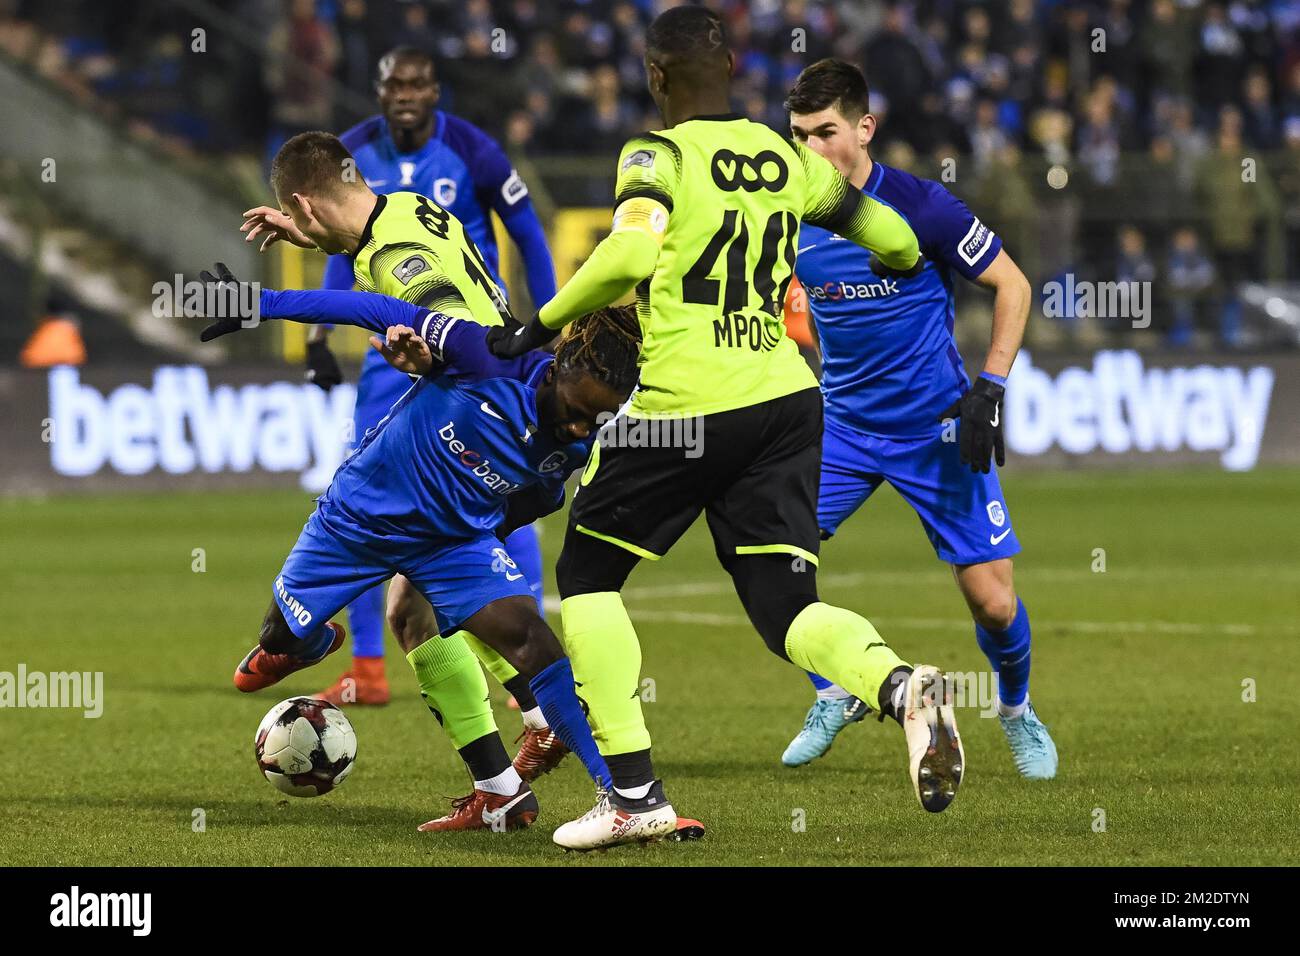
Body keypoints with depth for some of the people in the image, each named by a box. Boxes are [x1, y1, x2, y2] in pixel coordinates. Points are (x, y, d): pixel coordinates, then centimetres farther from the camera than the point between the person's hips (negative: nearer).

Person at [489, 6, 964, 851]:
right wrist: (898, 262, 43)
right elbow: (897, 244, 20)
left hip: (684, 406, -5)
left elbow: (630, 253, -24)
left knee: (589, 572, 15)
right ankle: (904, 688, -25)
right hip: (786, 401, 5)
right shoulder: (788, 160, 11)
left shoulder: (658, 157, -5)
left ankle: (635, 793, 9)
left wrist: (542, 327, -13)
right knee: (785, 605, 7)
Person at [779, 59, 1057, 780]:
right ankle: (833, 696, 11)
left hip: (935, 424, -4)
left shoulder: (920, 207, -17)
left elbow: (1011, 285, -7)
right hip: (844, 422, 4)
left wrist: (989, 389, -14)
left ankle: (1016, 708, 26)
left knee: (992, 600, -6)